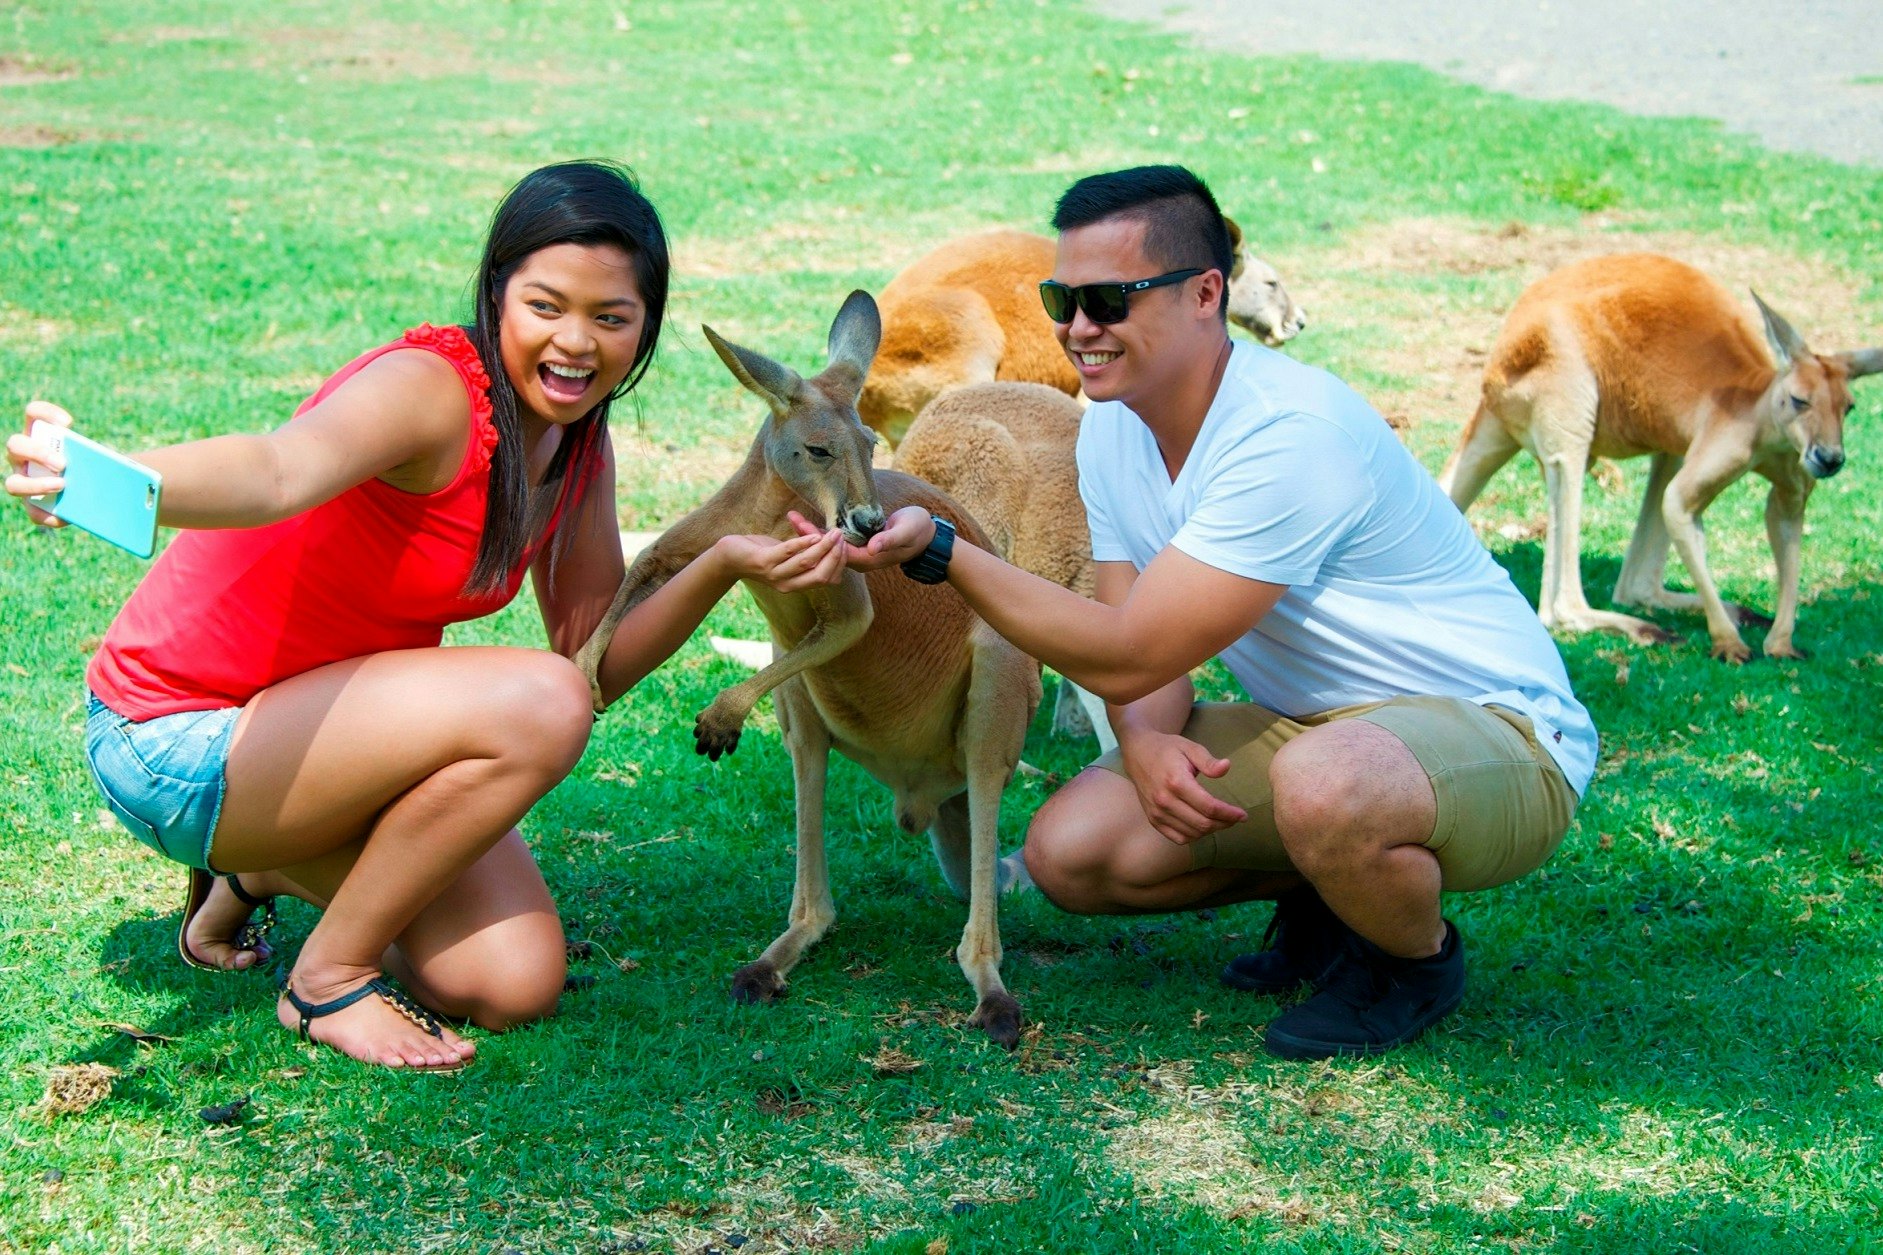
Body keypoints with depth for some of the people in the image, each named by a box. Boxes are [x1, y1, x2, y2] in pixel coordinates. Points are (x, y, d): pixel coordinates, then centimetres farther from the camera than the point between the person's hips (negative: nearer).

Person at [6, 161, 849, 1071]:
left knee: (514, 987, -4)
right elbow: (278, 469, -47)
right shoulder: (427, 390, -25)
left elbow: (597, 661, 1)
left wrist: (723, 566, -15)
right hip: (176, 746, -8)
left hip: (316, 728, 8)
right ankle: (328, 980, -9)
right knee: (535, 704, -28)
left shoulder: (576, 443, 1)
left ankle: (267, 868, 20)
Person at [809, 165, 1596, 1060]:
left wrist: (939, 550, -31)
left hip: (1494, 731, -8)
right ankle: (1327, 893, 15)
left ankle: (1419, 960, -7)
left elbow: (1127, 656, -28)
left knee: (1323, 785, -42)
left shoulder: (1290, 437, -29)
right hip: (1310, 720, 8)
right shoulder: (1113, 426, 0)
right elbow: (1138, 646, 5)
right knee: (1068, 850, -9)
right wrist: (1144, 737, -18)